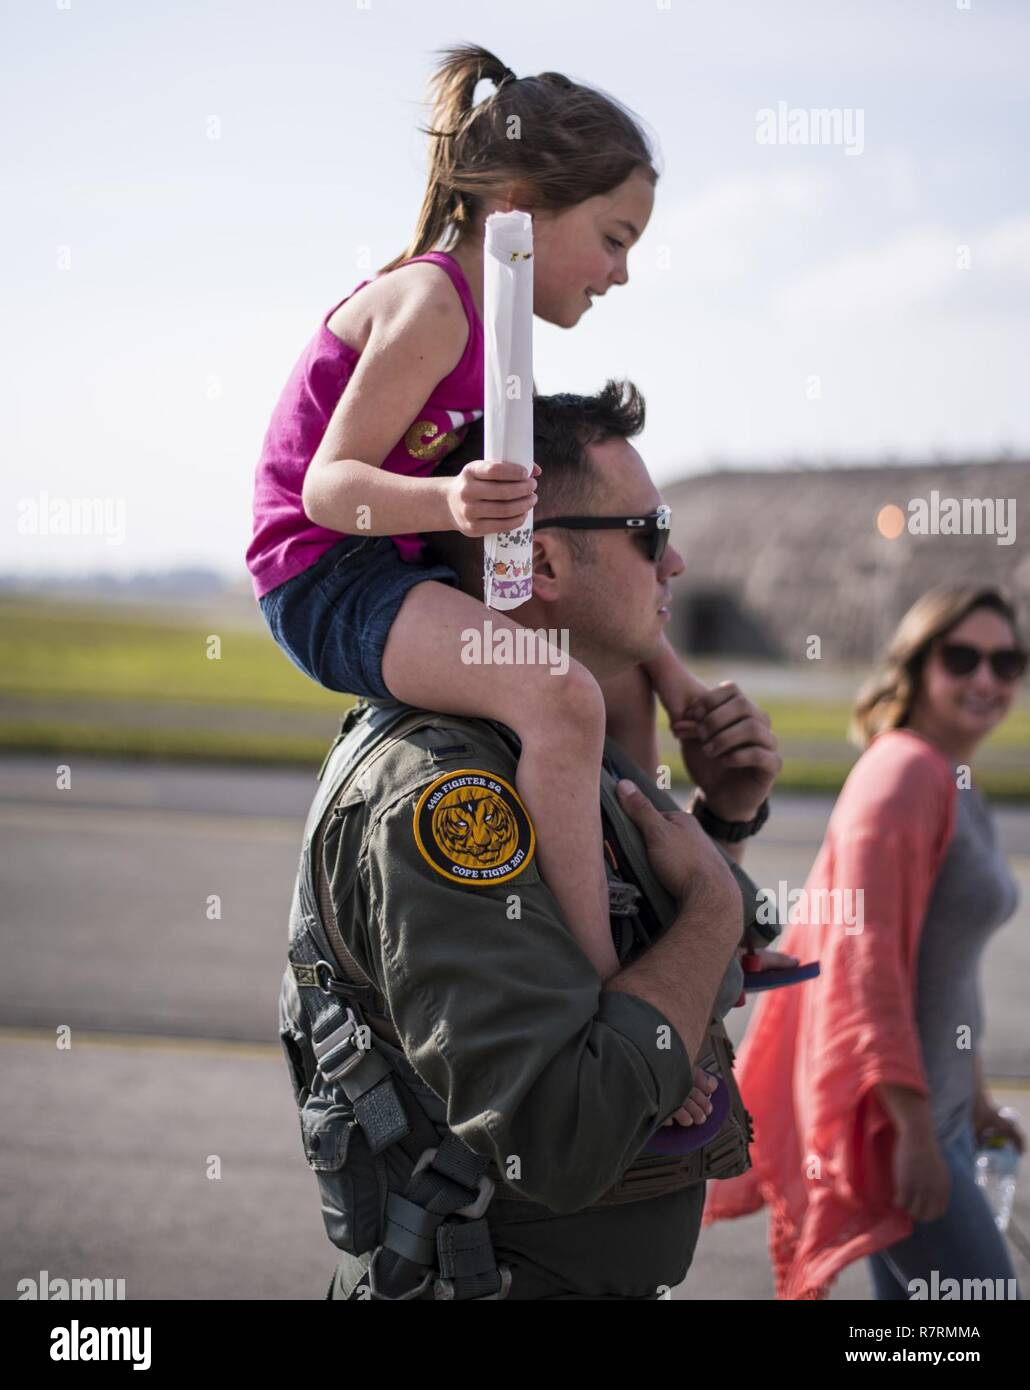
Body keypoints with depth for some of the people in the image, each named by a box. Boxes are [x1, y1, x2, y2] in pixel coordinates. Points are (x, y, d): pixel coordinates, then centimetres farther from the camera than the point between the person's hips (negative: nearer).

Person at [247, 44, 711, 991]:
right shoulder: (430, 301, -15)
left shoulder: (499, 329, 15)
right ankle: (605, 989, -27)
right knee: (558, 696, -33)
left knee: (623, 676, 22)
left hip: (401, 574, 11)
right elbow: (329, 484, -22)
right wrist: (448, 504, -42)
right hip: (325, 574, -11)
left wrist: (663, 662, 10)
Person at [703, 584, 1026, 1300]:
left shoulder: (955, 783, 13)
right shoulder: (904, 773, -18)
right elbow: (867, 958, -23)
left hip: (935, 1103, 10)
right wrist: (917, 1130, -24)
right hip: (888, 1114, -10)